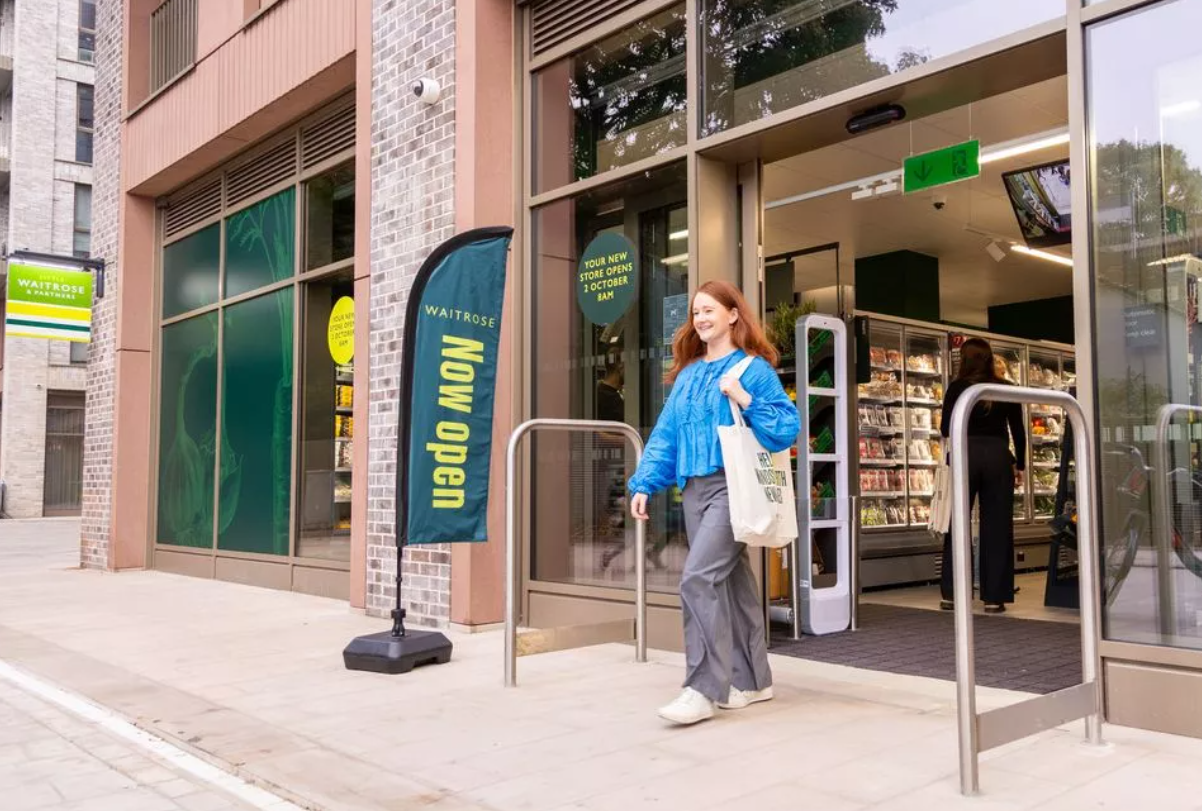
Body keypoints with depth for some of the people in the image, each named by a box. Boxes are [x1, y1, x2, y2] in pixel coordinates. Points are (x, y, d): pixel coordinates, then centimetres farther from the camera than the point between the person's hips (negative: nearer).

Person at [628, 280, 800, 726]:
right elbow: (665, 434, 14)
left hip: (732, 485, -7)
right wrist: (644, 484, 6)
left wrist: (745, 400, -19)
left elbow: (788, 427, -9)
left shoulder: (753, 369, -3)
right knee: (731, 579, 12)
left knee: (699, 577, -16)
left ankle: (703, 688, -9)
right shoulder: (687, 374, 16)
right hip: (695, 488, 7)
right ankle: (751, 679, 23)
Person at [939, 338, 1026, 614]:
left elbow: (946, 428, -2)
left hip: (965, 454, -1)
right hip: (998, 456, 1)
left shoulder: (958, 387, 1)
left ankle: (951, 593, 8)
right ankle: (994, 597, 5)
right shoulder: (1006, 388, 6)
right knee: (997, 527, 5)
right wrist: (1020, 465, 14)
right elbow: (1018, 431, 7)